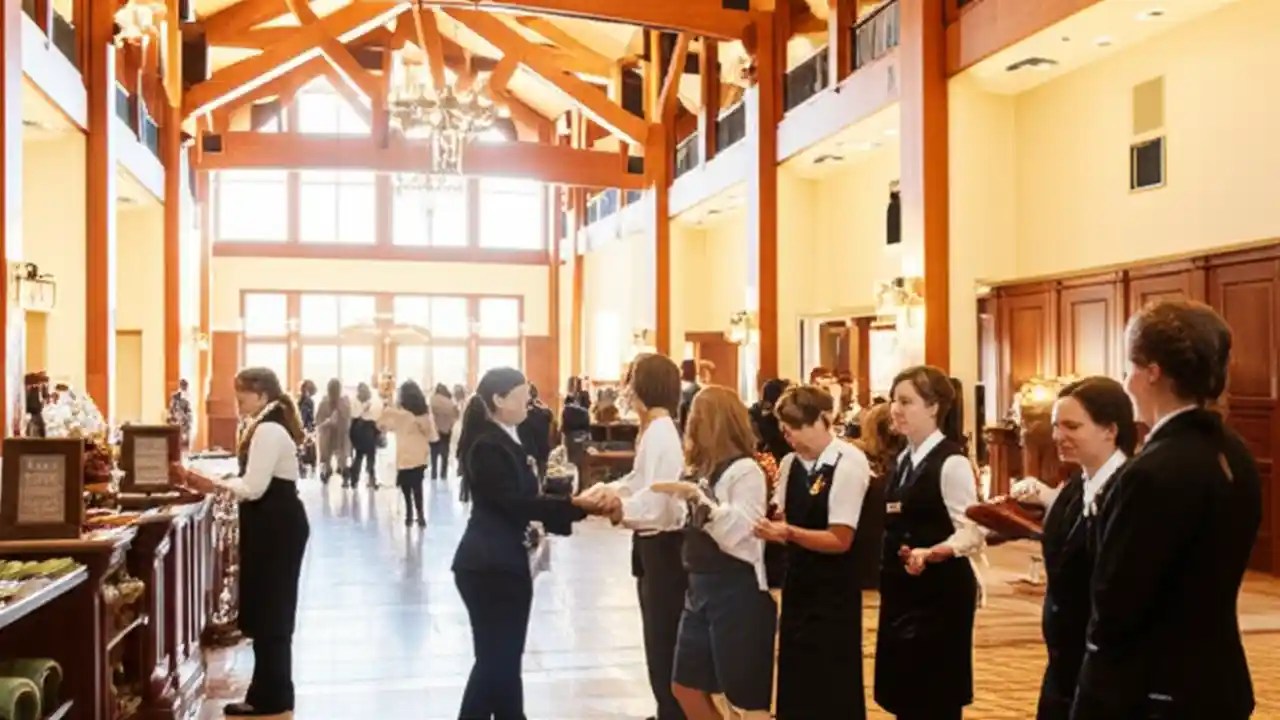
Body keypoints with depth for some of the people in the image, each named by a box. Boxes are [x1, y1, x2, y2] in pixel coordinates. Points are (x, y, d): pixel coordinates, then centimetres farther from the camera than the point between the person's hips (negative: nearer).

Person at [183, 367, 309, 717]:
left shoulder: (267, 430, -19)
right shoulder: (270, 426, 14)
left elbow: (254, 488, -23)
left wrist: (215, 483, -12)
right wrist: (219, 483, 4)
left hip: (275, 525, -11)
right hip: (276, 522, 11)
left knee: (269, 610, -1)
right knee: (270, 609, 16)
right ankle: (271, 692, 26)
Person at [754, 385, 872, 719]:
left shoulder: (849, 464, -16)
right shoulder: (790, 463, 4)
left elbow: (840, 540, -18)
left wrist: (788, 533, -28)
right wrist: (769, 526, -8)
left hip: (834, 589, -6)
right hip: (798, 582, 7)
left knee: (834, 688, 4)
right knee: (796, 682, 15)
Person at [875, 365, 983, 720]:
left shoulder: (952, 462, -15)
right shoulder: (905, 459, 11)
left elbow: (971, 533, -19)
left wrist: (931, 553, -33)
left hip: (940, 593, -8)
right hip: (902, 591, 8)